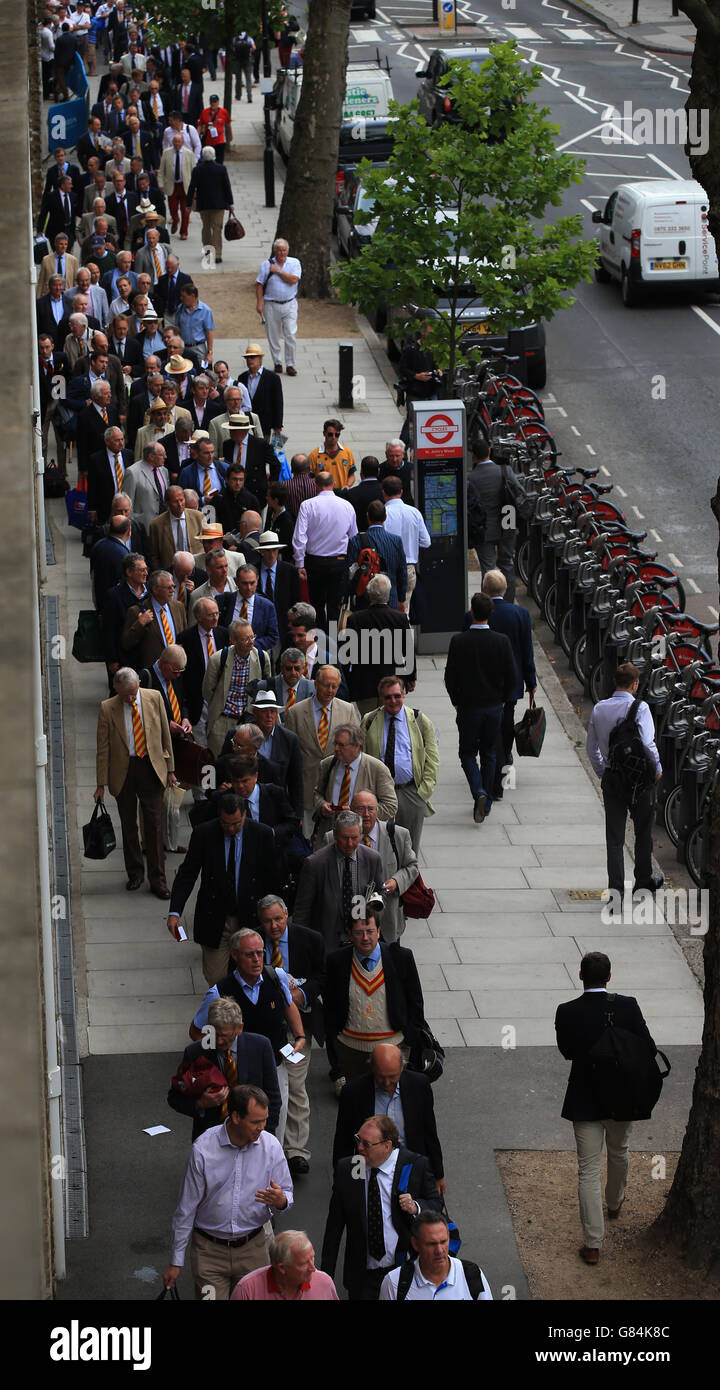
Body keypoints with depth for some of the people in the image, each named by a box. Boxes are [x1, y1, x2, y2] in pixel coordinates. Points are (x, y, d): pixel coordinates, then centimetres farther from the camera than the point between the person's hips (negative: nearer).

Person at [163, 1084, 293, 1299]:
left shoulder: (271, 1146, -6)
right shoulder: (203, 1149, -13)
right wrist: (175, 1262, -1)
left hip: (252, 1248, 2)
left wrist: (280, 1201, -23)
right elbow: (186, 1207, -5)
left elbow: (287, 1192, 4)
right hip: (210, 1249, -2)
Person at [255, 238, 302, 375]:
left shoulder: (294, 263, 1)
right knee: (273, 336, 6)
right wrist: (259, 302, -6)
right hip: (271, 305, 1)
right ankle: (277, 362, 20)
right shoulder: (266, 264, 1)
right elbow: (259, 284, 2)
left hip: (289, 304, -1)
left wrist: (278, 271, -12)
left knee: (290, 335, -6)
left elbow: (293, 280, -14)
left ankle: (290, 364, 3)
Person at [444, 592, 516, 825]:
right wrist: (501, 700, 10)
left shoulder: (458, 641, -14)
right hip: (494, 708, 2)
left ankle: (479, 792, -14)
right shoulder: (502, 641, -10)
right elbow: (511, 676, -6)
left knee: (467, 753, 10)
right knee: (489, 754, 16)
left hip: (468, 707, -2)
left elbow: (450, 677, -10)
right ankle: (486, 803, 21)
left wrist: (457, 702, 6)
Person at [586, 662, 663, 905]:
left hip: (611, 777, 3)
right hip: (640, 776, -3)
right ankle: (643, 881, 27)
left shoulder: (599, 709, 1)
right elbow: (647, 744, -23)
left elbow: (591, 747, 7)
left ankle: (615, 886, -8)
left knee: (614, 836, 4)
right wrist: (657, 768, -7)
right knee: (643, 832, 15)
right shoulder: (639, 708, -14)